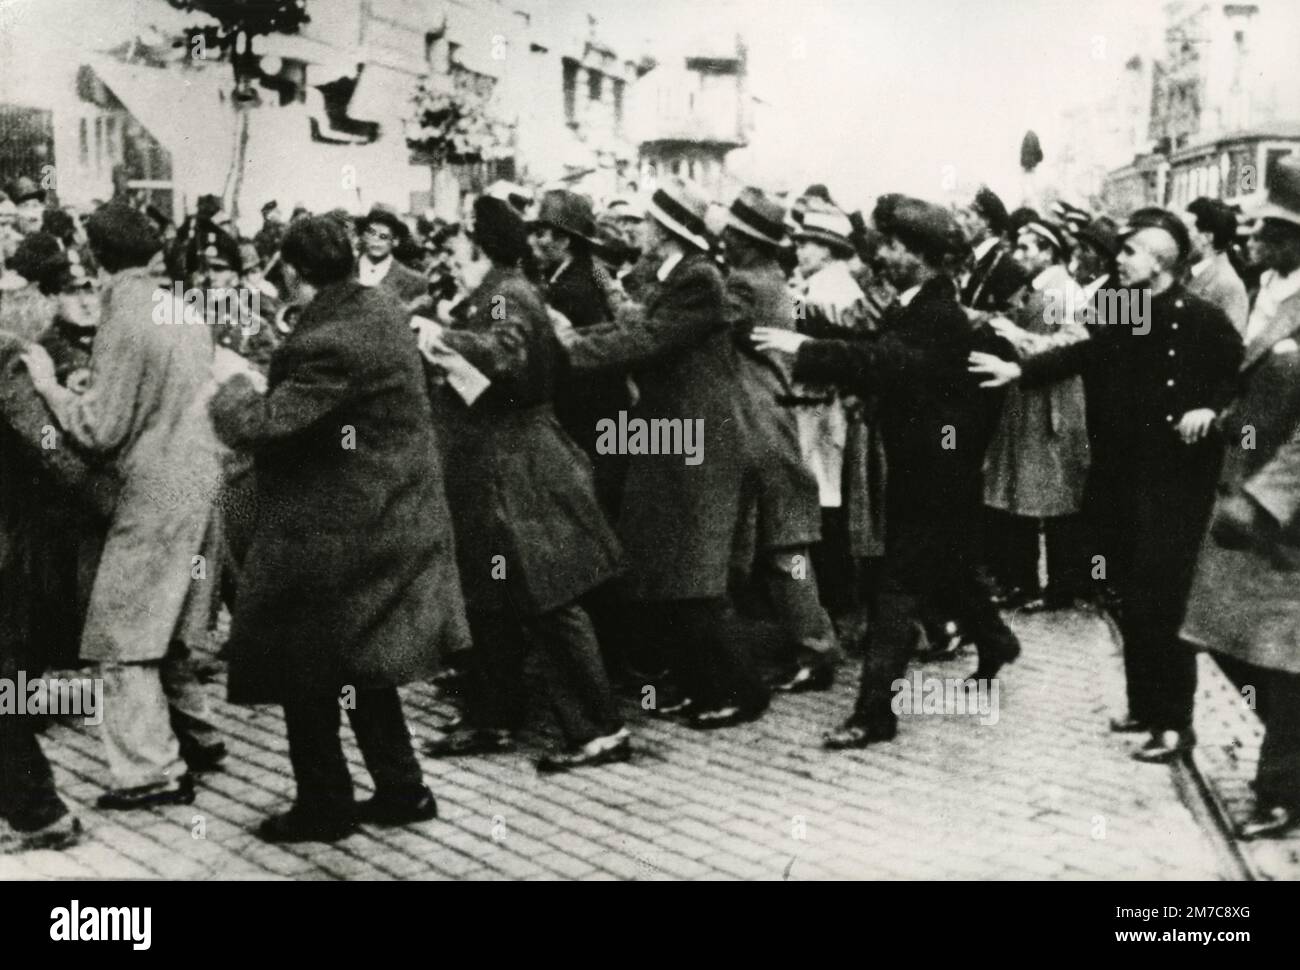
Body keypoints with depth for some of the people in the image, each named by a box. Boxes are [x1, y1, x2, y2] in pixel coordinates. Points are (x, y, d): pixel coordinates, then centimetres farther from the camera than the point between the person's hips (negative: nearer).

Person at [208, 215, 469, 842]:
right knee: (359, 665, 20)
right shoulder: (379, 307, 3)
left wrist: (233, 380, -7)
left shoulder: (328, 343, -26)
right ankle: (401, 789, 26)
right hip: (388, 518, 9)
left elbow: (261, 426, -25)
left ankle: (325, 805, 18)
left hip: (336, 531, -9)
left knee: (306, 672, 7)